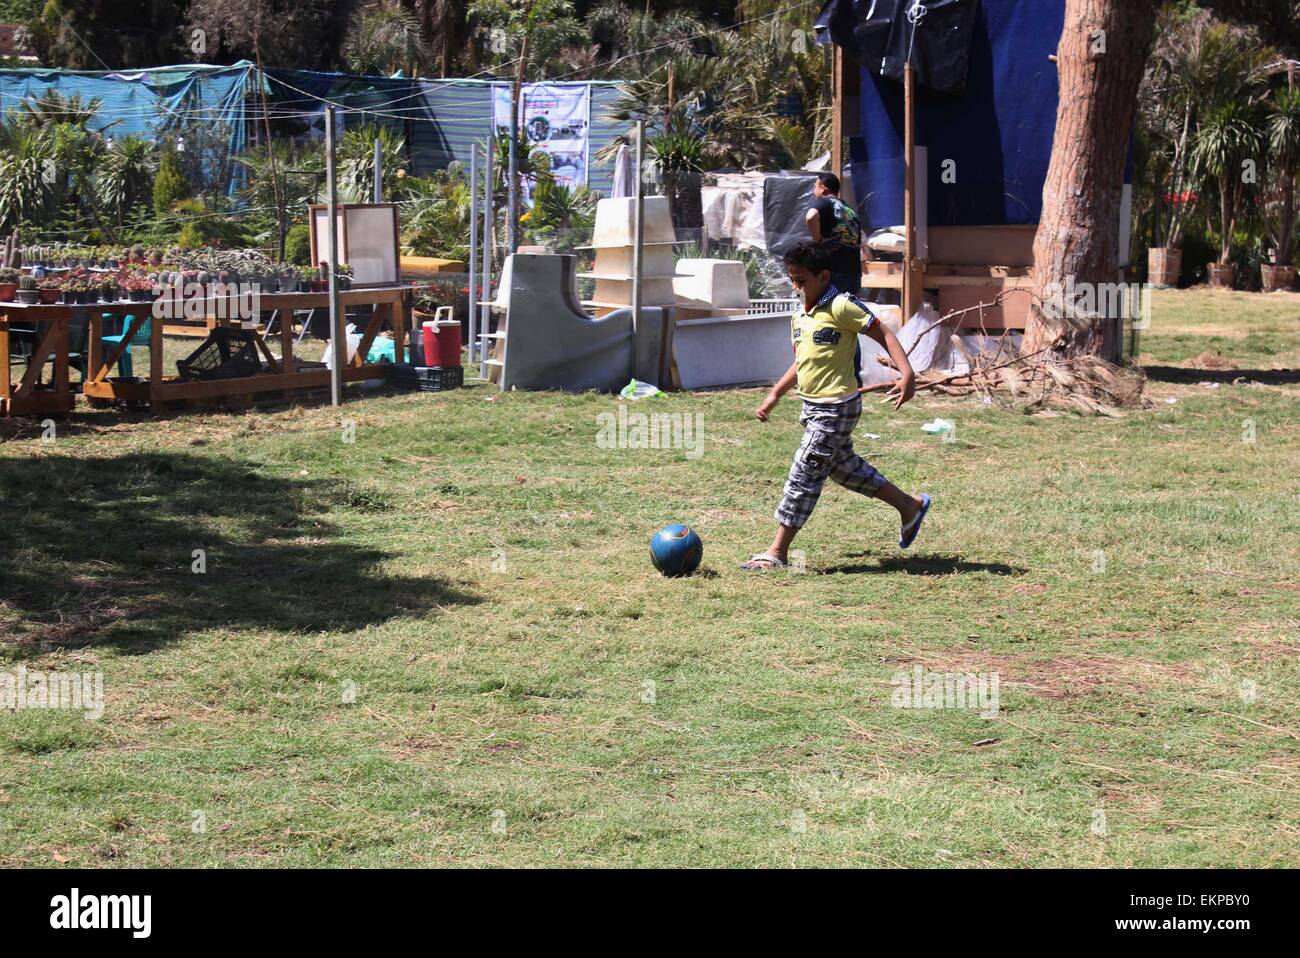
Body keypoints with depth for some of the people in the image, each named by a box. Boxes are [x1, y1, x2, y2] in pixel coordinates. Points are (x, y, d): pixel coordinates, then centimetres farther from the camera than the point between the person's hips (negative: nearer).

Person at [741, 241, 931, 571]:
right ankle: (910, 506, 36)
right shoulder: (799, 316, 10)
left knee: (804, 476, -7)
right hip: (813, 407, 9)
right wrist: (775, 395, 22)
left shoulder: (841, 306, -16)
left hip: (836, 409, -9)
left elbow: (883, 334, -16)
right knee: (844, 467, 20)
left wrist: (907, 374, -27)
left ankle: (778, 552, -1)